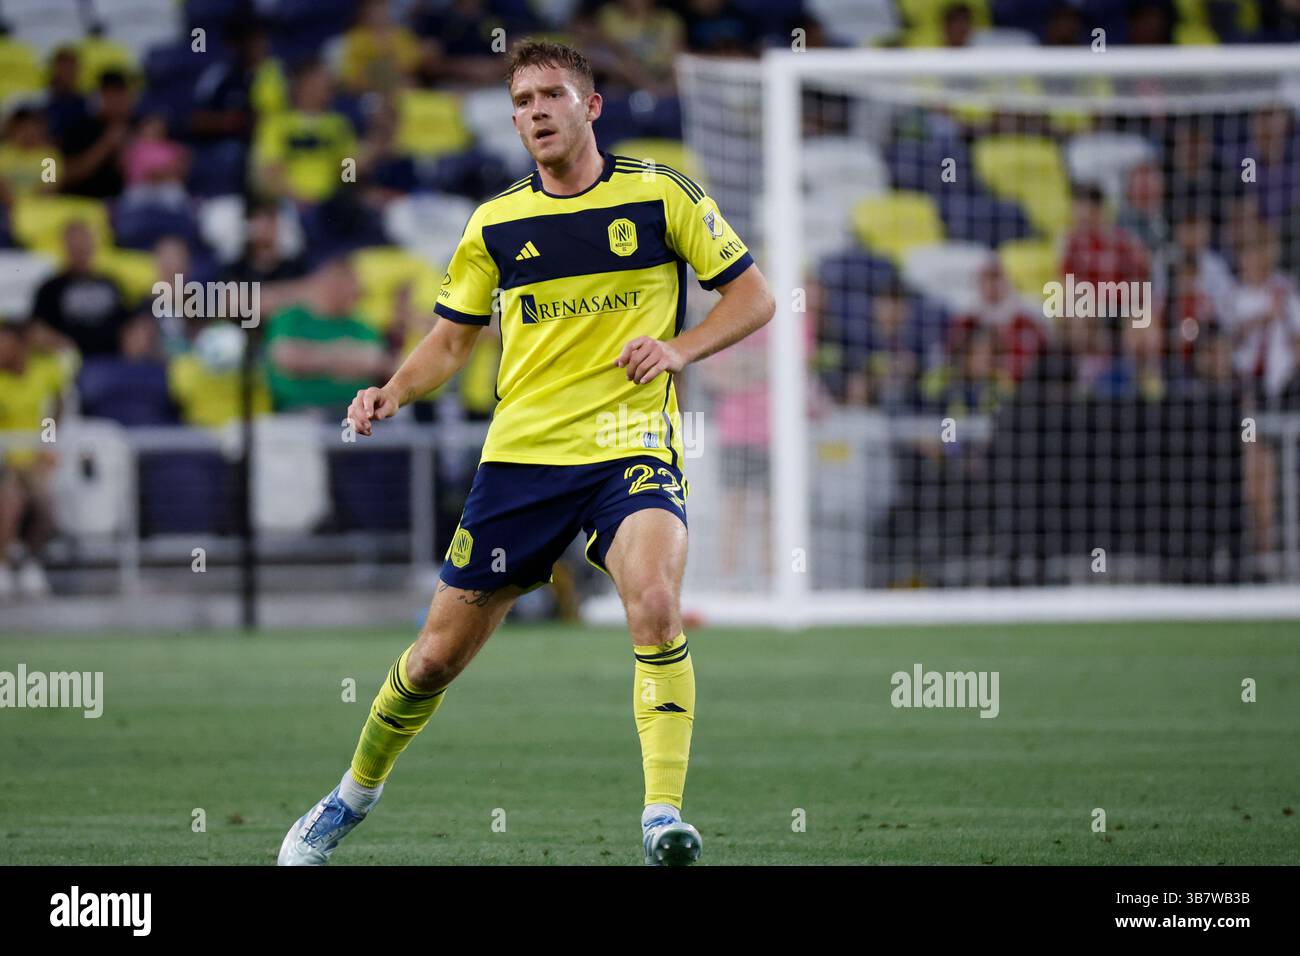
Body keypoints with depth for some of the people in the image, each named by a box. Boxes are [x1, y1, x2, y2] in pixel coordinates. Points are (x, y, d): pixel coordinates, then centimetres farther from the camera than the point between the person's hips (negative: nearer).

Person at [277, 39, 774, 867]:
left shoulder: (662, 194, 0)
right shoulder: (495, 223, 8)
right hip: (522, 452, 3)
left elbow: (755, 296, 4)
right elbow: (452, 339, 16)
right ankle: (357, 791, 32)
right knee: (441, 651, 7)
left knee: (656, 604, -30)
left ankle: (663, 816, -29)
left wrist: (680, 348, -13)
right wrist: (393, 393, -4)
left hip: (631, 446, -3)